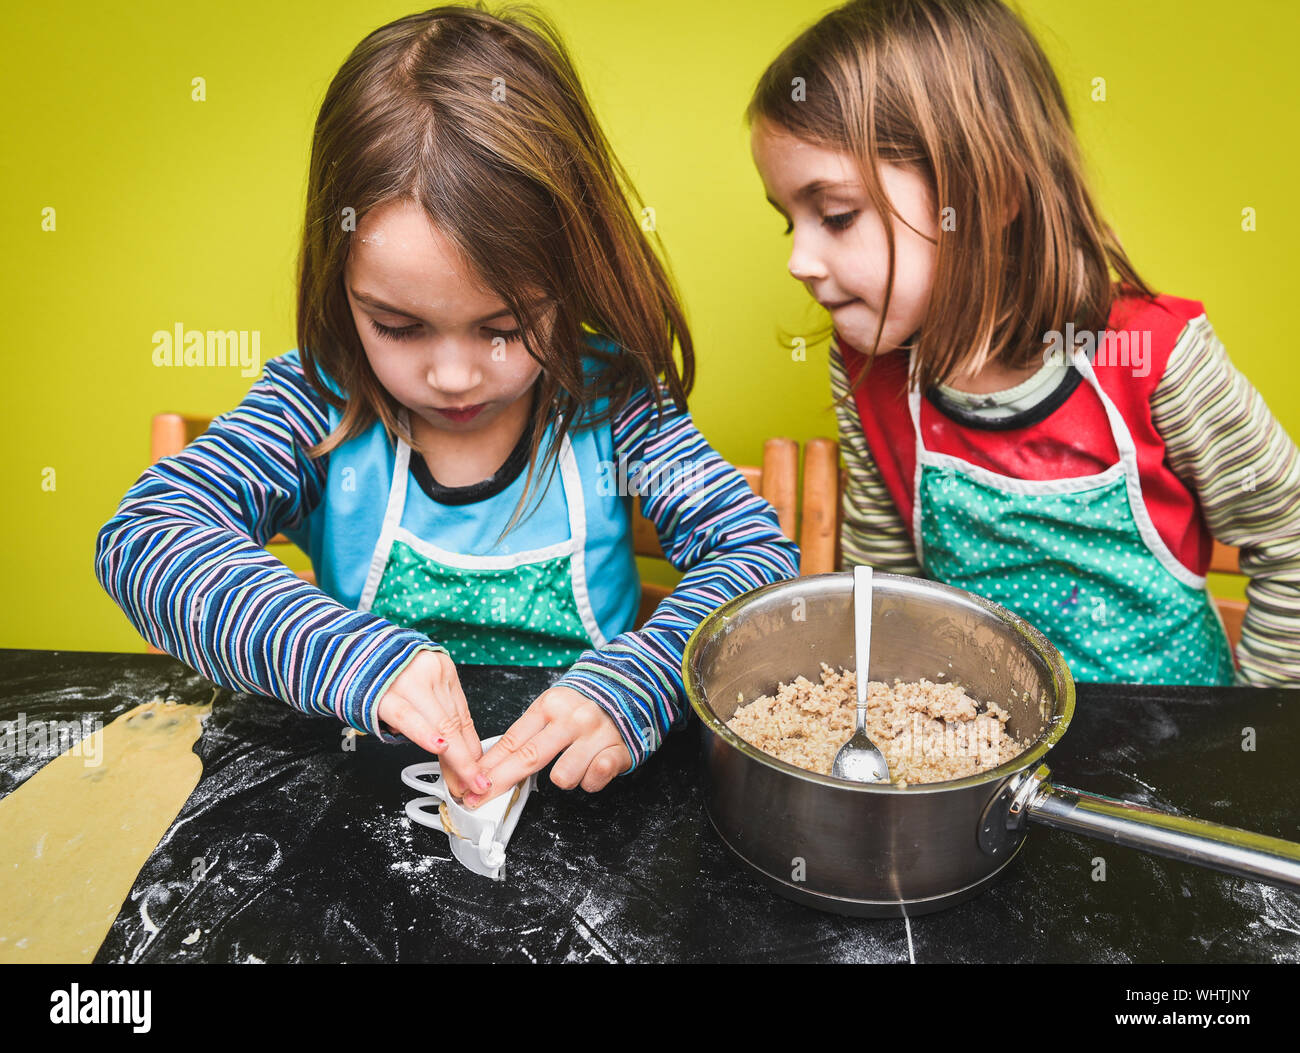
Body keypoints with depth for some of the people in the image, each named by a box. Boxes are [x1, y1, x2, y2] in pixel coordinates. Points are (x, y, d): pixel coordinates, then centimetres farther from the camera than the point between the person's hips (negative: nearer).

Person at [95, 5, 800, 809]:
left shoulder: (609, 401, -10)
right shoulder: (319, 406, -8)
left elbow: (763, 555, -13)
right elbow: (143, 538, -17)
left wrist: (633, 687, -30)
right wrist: (355, 658, -30)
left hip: (574, 796, 0)